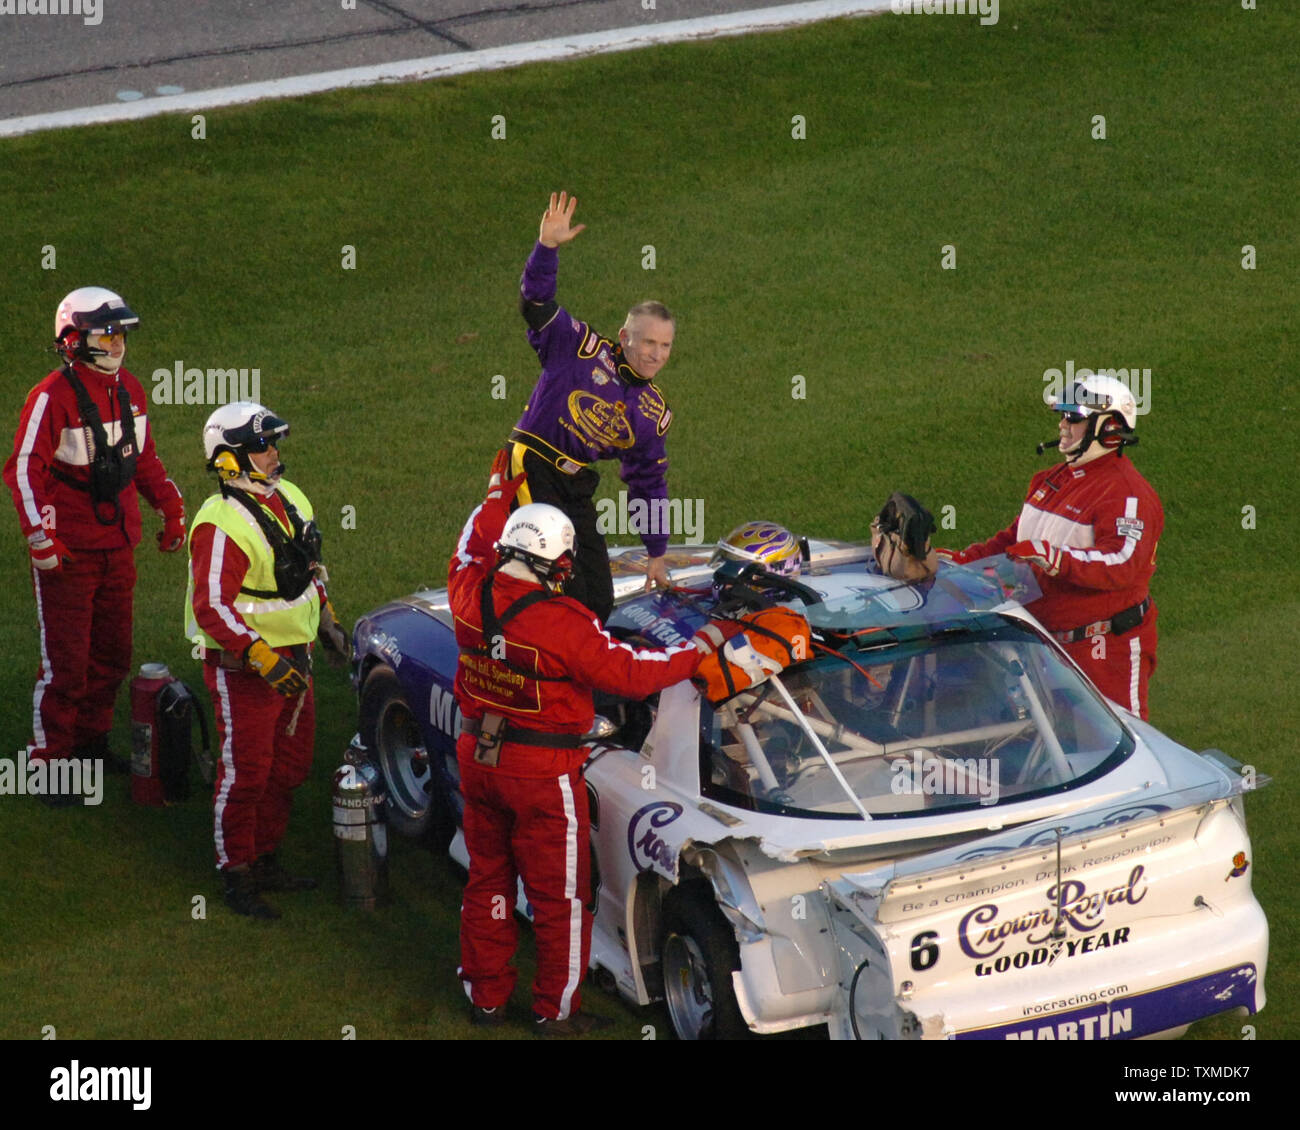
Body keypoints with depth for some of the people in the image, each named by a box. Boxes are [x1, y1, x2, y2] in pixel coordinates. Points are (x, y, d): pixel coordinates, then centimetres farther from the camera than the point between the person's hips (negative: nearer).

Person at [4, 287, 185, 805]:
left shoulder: (129, 390, 6)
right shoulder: (53, 397, -16)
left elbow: (144, 459, 19)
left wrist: (172, 509, 14)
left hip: (117, 545, 7)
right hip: (67, 554, -7)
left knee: (113, 655, 16)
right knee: (65, 661, -4)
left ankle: (91, 741, 32)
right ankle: (49, 762, 6)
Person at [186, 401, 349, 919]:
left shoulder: (290, 499, 7)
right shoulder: (222, 525, -22)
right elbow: (212, 609, -26)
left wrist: (325, 619, 17)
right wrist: (265, 661, -30)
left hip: (293, 661, 9)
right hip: (244, 668, -9)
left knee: (290, 768, 17)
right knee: (246, 774, -1)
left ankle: (266, 861, 32)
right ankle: (237, 879, 10)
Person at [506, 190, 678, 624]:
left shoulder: (654, 412, 12)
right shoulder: (582, 347, -2)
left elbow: (649, 483, 19)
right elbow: (535, 303, -12)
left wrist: (657, 553, 20)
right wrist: (547, 247, -29)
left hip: (576, 487, 6)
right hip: (531, 469, -6)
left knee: (598, 603, 5)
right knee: (565, 594, -17)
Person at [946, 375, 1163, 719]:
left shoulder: (1127, 494, -16)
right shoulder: (1052, 480, 14)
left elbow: (1122, 565, -29)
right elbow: (1015, 538, 22)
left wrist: (1055, 559, -41)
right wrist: (963, 560, 7)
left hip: (1107, 648, -9)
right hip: (1050, 640, 9)